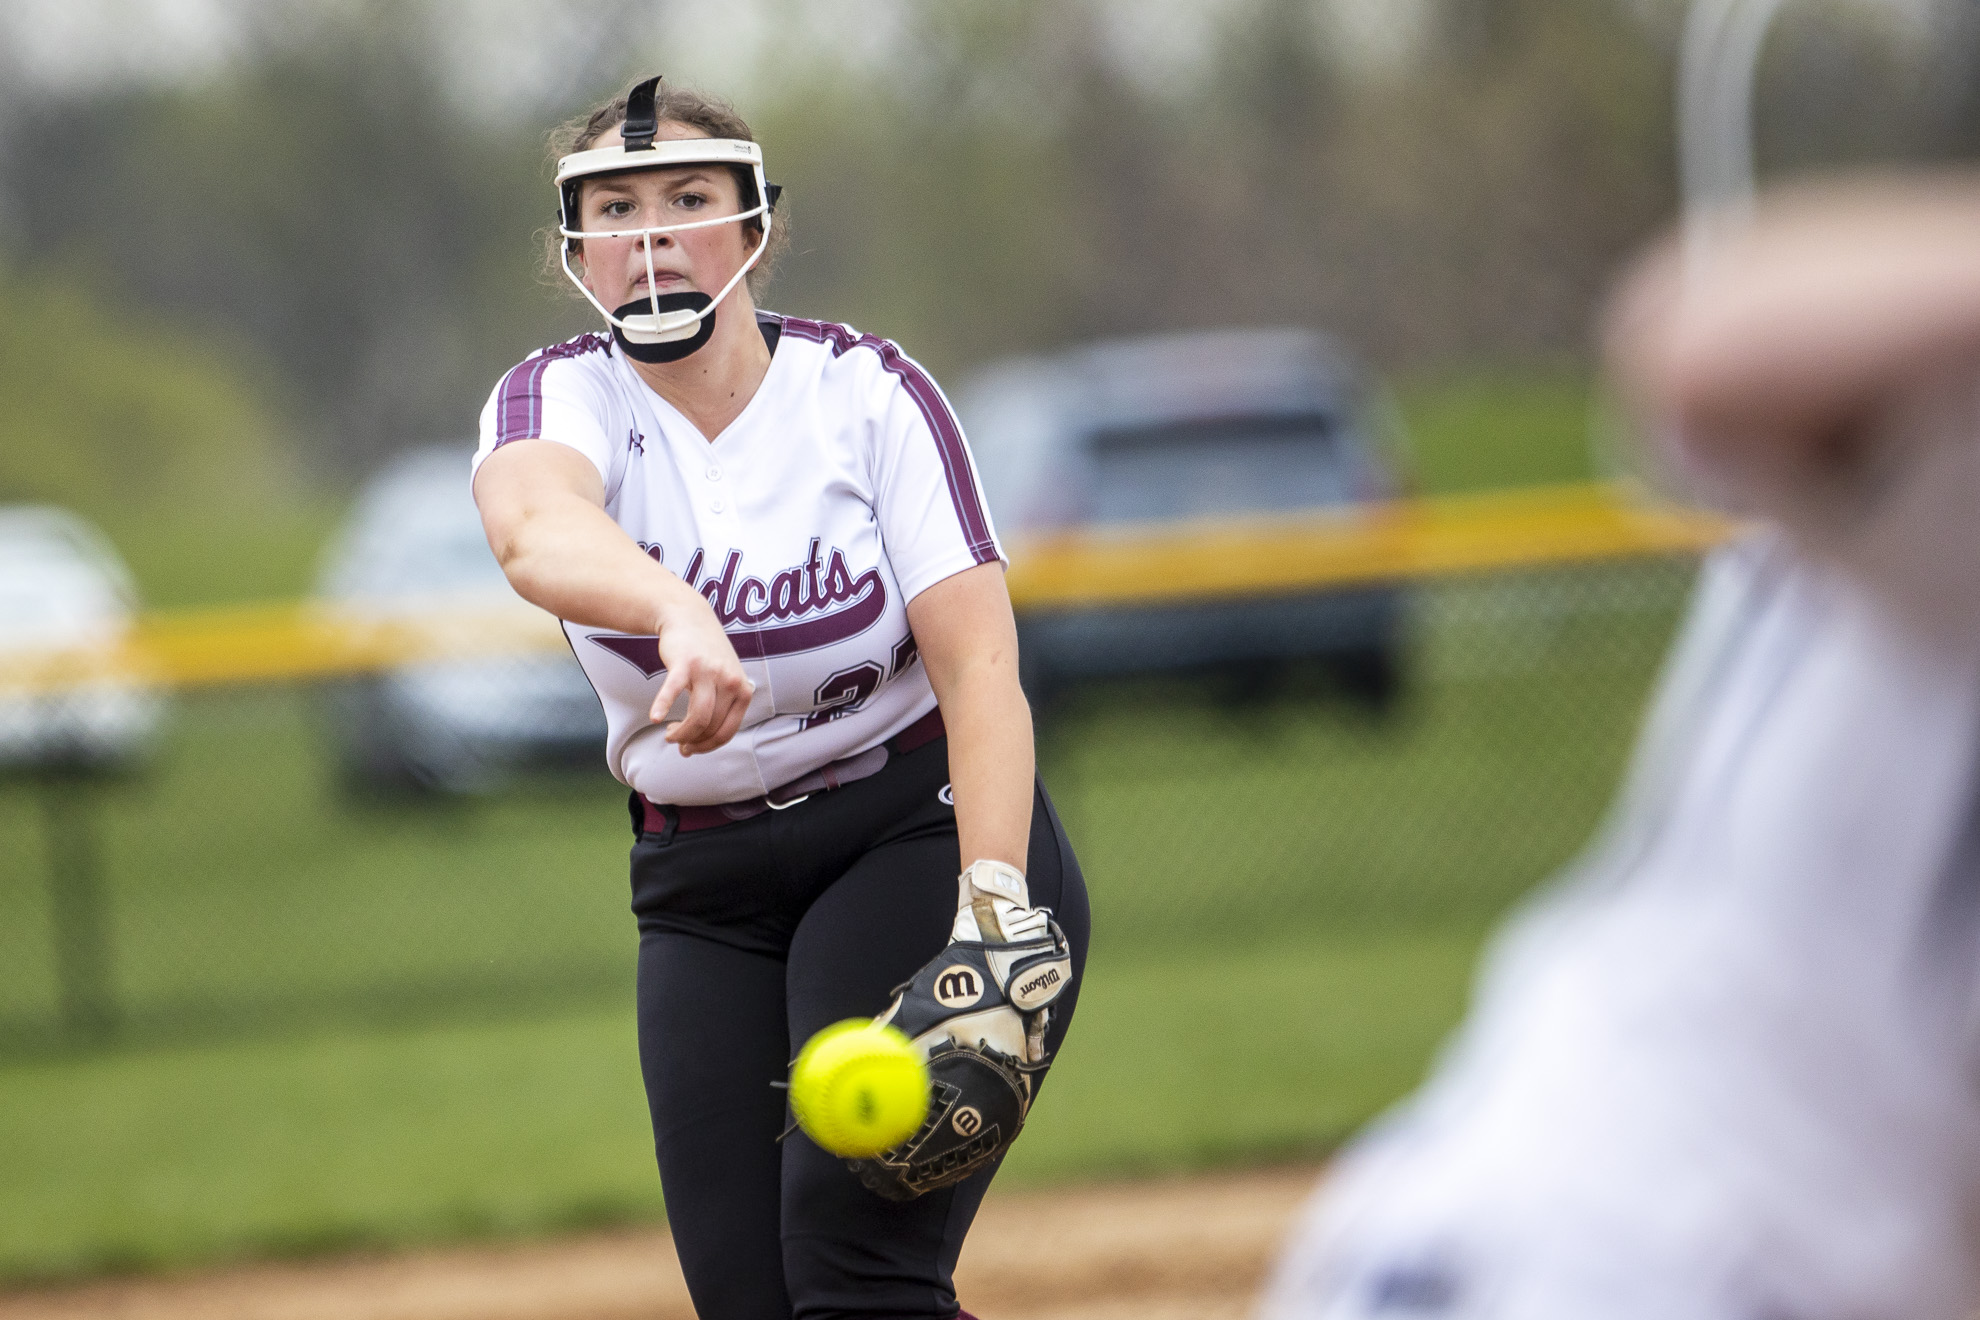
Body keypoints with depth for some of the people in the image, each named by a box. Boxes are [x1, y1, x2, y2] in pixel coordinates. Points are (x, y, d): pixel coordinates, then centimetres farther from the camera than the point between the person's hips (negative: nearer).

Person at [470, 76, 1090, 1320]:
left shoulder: (865, 390, -7)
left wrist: (993, 916, -31)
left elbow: (978, 666, -15)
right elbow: (534, 528, -31)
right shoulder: (558, 402, -5)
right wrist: (674, 609, -55)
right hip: (706, 890, 3)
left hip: (923, 834, -3)